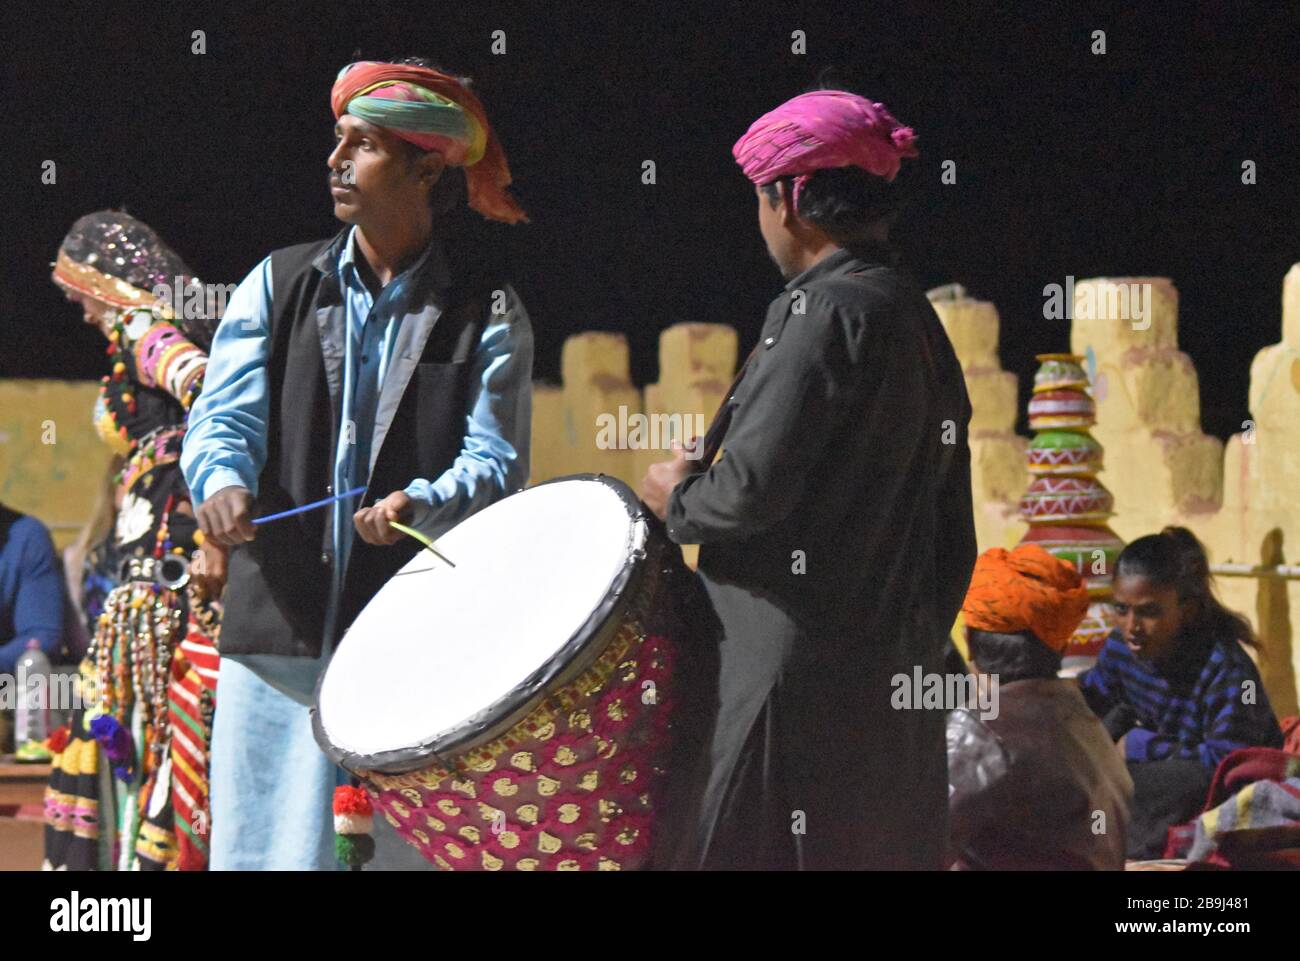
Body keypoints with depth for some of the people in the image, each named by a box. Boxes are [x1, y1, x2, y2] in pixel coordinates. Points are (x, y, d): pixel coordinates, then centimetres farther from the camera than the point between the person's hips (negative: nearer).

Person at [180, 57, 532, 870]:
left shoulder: (488, 311, 5)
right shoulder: (278, 285, 12)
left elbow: (497, 464, -2)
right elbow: (225, 414, 4)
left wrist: (422, 505, -23)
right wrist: (225, 481, -19)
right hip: (279, 631, 2)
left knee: (405, 848, -1)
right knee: (263, 843, 0)